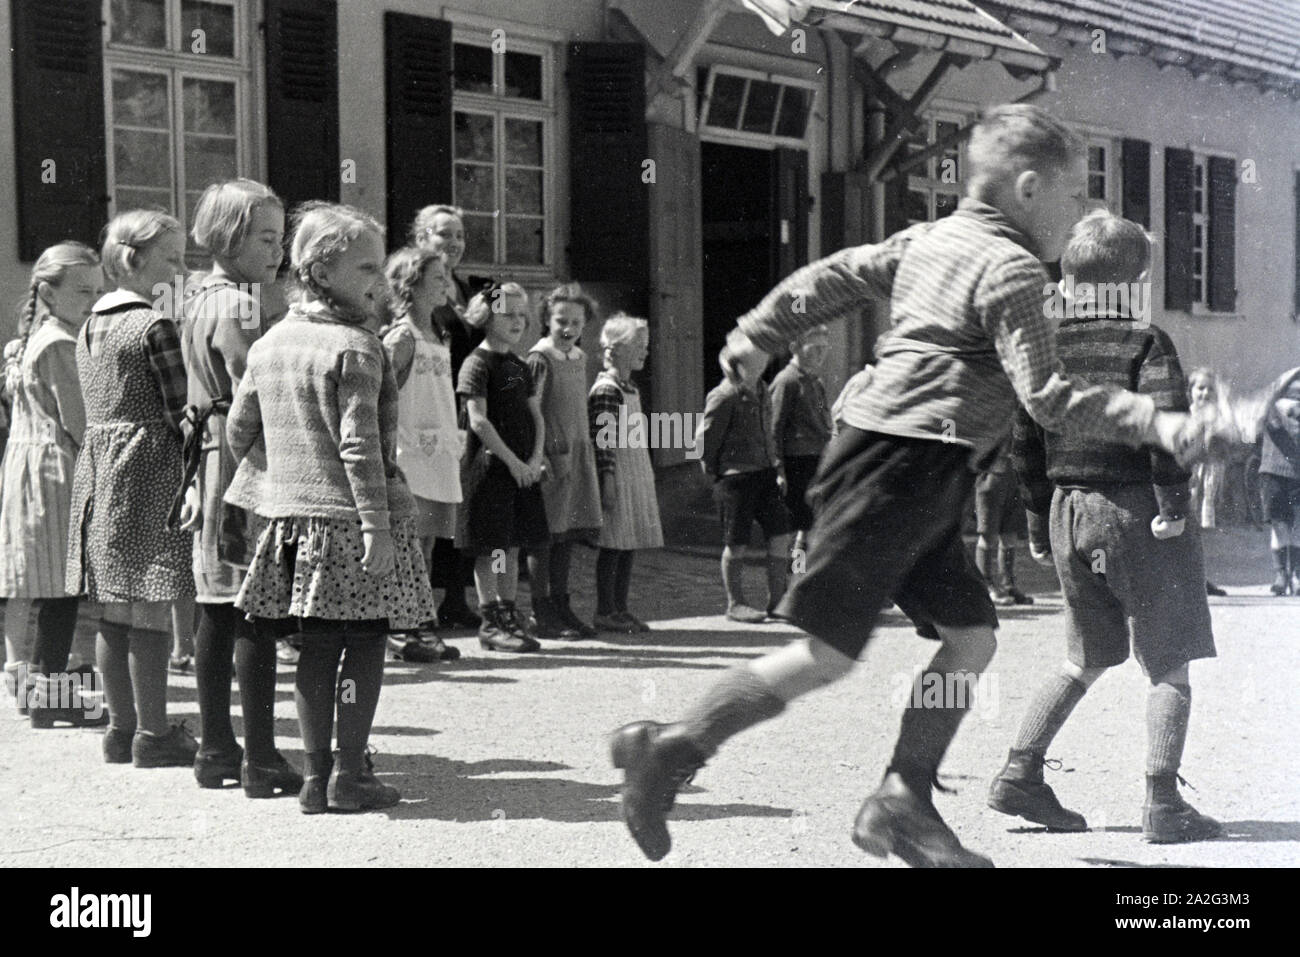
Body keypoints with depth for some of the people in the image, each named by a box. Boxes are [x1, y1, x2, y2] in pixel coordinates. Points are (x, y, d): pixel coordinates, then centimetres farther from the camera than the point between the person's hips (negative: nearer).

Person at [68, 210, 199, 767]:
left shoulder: (92, 327, 14)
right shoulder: (156, 325, -11)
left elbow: (104, 408, 14)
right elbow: (181, 412, -14)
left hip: (99, 469, 8)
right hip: (149, 473, -8)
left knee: (115, 612, 12)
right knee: (150, 610, -4)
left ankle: (122, 725, 19)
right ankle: (153, 734, 0)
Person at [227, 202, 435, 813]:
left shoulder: (270, 343, 11)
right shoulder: (356, 348, -12)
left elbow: (238, 429, 14)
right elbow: (358, 445, -18)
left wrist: (262, 489, 26)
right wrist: (378, 524, -18)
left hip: (291, 513, 7)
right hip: (349, 517, -7)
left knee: (317, 648, 11)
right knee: (363, 645, 2)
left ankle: (315, 775, 13)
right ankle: (349, 776, 3)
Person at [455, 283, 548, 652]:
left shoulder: (520, 368, 16)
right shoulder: (478, 363, -8)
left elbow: (537, 417, 16)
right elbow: (479, 420, -16)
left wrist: (536, 459, -1)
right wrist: (513, 461, -16)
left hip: (522, 469, 8)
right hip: (489, 466, -7)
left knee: (513, 545, 10)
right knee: (491, 548, -5)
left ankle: (510, 616, 16)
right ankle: (491, 622, -2)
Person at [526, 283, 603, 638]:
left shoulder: (579, 357, 15)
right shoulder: (540, 358, -10)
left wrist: (585, 451, 17)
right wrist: (540, 458, -18)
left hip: (577, 455, 8)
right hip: (550, 457, -8)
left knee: (567, 535, 11)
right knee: (544, 537, -3)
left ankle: (561, 607, 17)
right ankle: (542, 613, 0)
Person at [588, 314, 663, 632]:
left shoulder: (630, 389, 16)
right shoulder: (605, 390, -13)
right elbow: (602, 441, -18)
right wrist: (607, 481, -22)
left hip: (638, 475, 9)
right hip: (617, 477, -9)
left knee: (630, 545, 10)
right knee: (613, 545, -4)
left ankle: (620, 608, 15)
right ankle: (605, 612, 1)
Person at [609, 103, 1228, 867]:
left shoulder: (928, 240, 16)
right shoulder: (1013, 269, -11)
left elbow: (835, 276, 22)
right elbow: (1047, 397, -17)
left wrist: (759, 335, 32)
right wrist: (1153, 422, -19)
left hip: (920, 486, 10)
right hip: (900, 466, -10)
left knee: (972, 638, 8)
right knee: (828, 655, -7)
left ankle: (903, 804, 9)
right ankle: (672, 749, -1)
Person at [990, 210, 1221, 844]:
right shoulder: (1146, 342, -7)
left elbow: (1026, 445, 9)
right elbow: (1166, 420, -23)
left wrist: (1039, 528, 17)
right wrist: (1173, 502, -17)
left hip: (1069, 512, 6)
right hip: (1137, 509, -6)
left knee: (1085, 660, 21)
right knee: (1167, 667, 2)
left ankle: (1020, 775, 17)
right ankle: (1162, 804, -3)